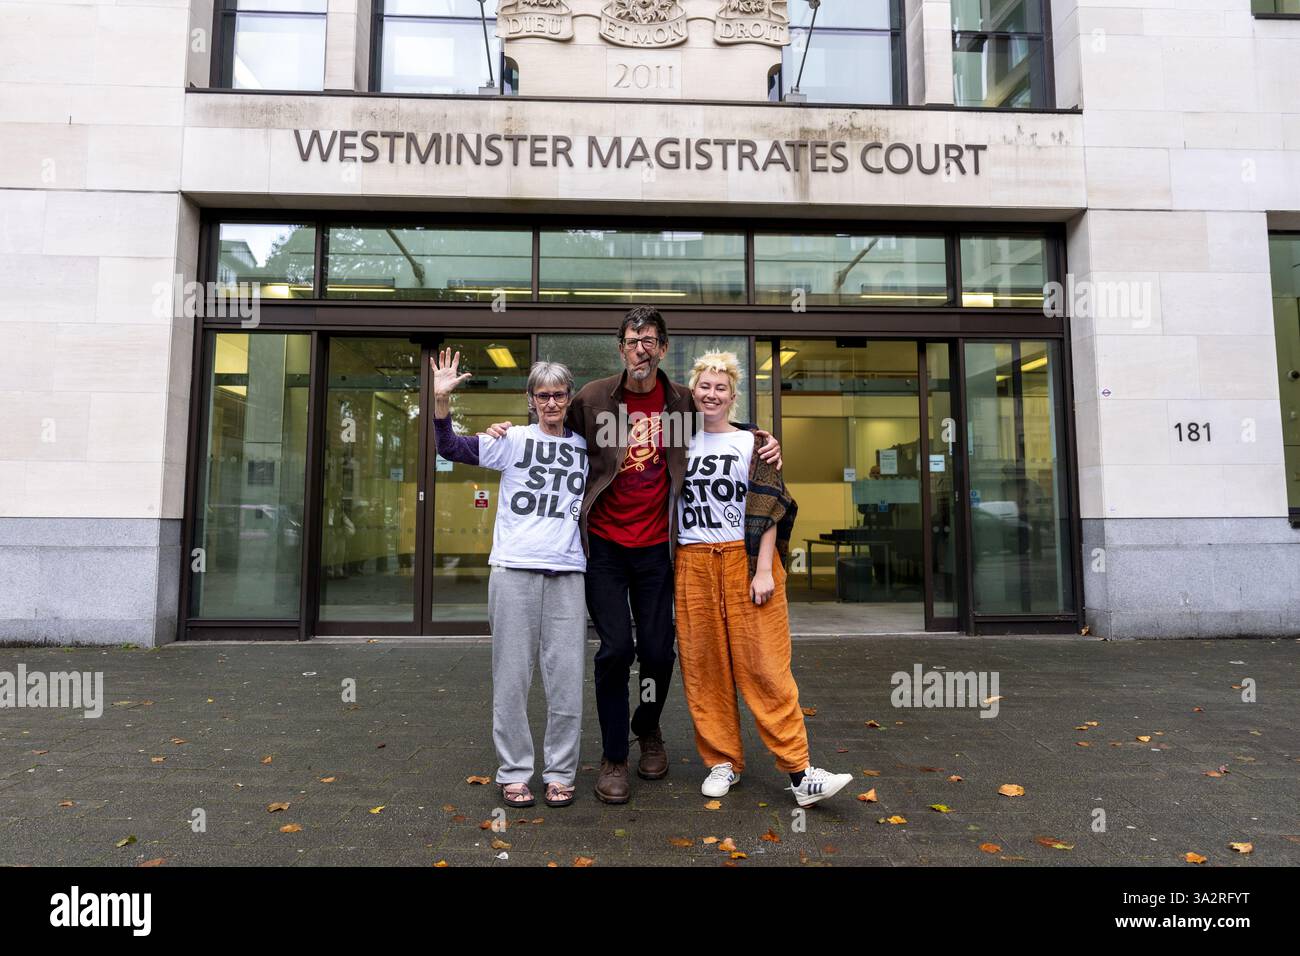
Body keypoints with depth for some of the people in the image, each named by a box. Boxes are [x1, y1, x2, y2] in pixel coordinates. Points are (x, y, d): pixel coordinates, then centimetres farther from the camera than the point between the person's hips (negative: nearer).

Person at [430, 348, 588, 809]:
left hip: (568, 573, 2)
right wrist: (441, 401, -18)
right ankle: (514, 772, 19)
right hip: (514, 569, -2)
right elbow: (451, 448, -6)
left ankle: (561, 772, 19)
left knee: (567, 677, 4)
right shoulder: (513, 440, 4)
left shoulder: (586, 448, 12)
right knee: (512, 674, 5)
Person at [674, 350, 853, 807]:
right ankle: (722, 762, 17)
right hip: (693, 564, 3)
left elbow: (769, 511, -1)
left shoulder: (753, 444, 5)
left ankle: (799, 773, 0)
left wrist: (764, 570, -11)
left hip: (746, 559, -2)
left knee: (763, 664, -6)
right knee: (703, 666, 4)